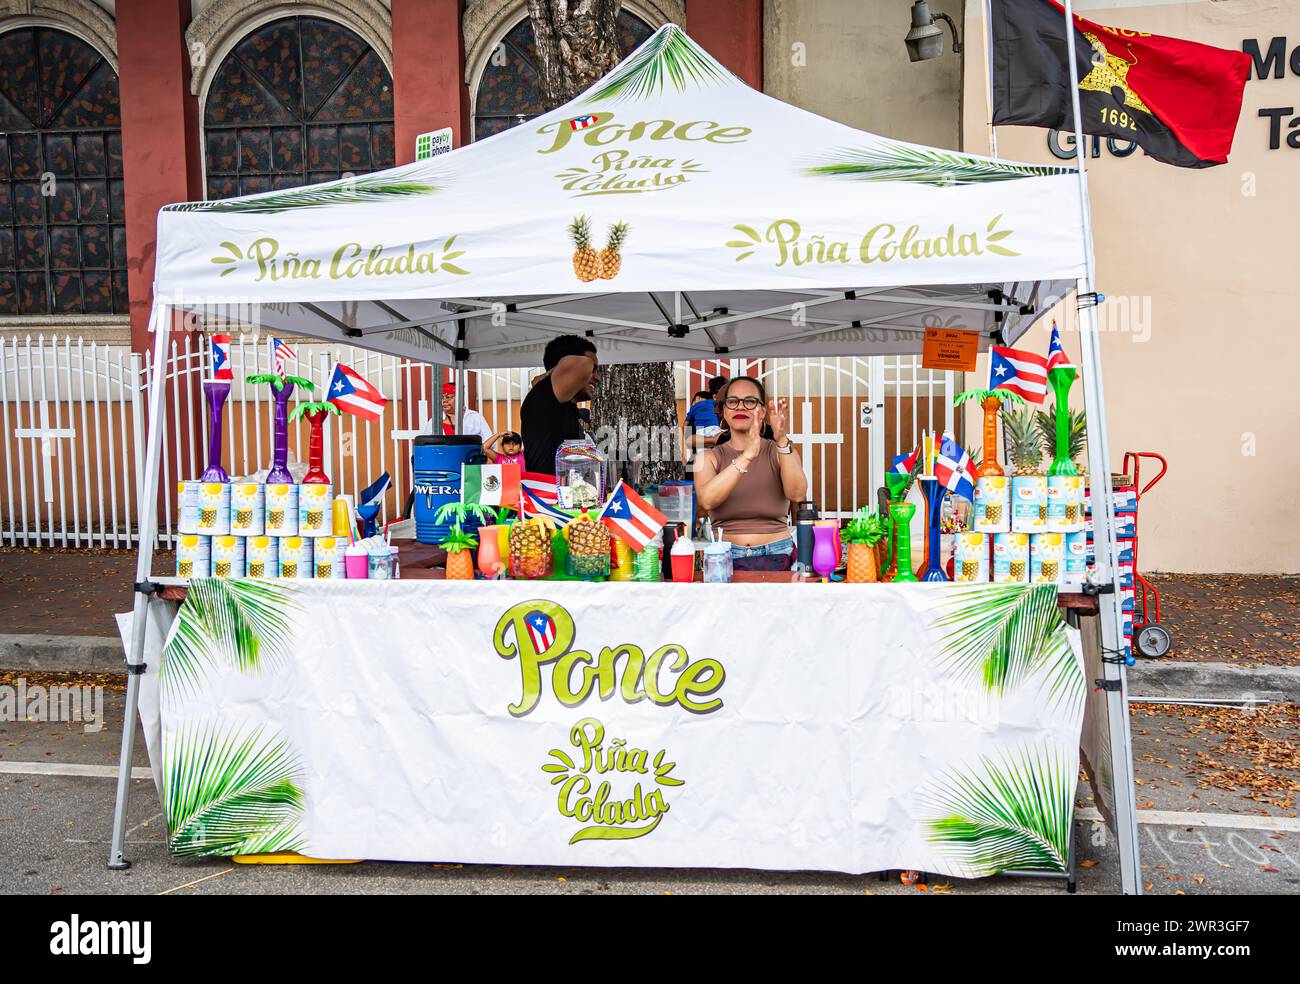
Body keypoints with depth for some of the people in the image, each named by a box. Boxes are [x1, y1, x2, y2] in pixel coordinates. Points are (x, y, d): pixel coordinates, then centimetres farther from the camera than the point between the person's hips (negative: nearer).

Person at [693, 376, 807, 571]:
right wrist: (748, 455, -26)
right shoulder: (709, 457, 6)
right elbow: (707, 501, -16)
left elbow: (797, 494, -13)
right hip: (725, 557, 0)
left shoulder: (780, 452, 7)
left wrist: (782, 441, -25)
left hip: (777, 557, 0)